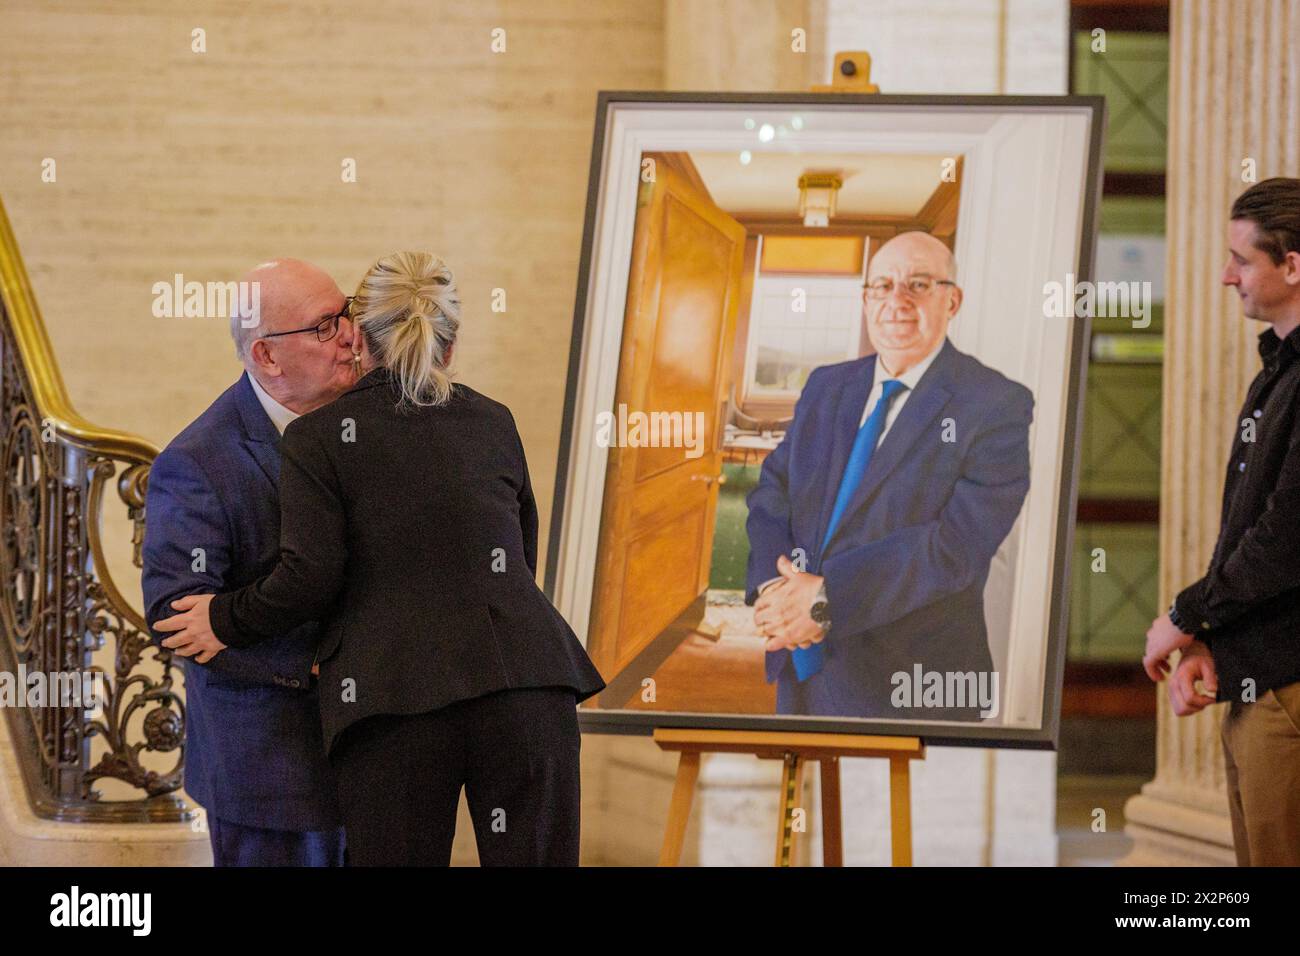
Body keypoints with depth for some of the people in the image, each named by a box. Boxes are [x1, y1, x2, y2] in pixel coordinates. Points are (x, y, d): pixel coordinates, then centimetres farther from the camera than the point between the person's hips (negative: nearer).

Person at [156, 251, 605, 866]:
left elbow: (310, 577, -5)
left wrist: (228, 621, 10)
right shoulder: (493, 424, 17)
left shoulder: (318, 438, 5)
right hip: (523, 682, 3)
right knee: (534, 858, 1)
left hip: (395, 698, -2)